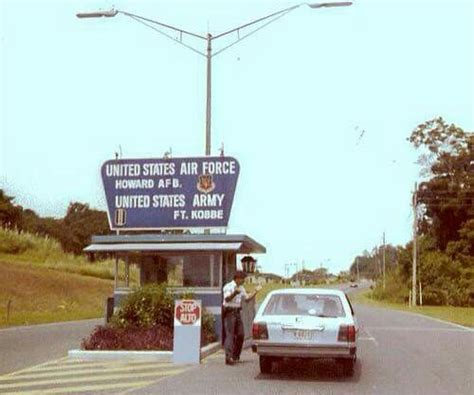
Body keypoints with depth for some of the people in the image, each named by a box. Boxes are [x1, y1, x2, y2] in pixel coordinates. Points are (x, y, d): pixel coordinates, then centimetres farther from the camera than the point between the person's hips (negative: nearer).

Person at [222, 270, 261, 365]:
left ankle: (235, 357, 18)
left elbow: (247, 299, 20)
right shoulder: (228, 286, -11)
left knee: (240, 335, 7)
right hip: (229, 312, -8)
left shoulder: (241, 288, 14)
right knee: (230, 335, -12)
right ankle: (228, 358, -14)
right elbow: (227, 299, -25)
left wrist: (255, 291, 10)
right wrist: (235, 293, -42)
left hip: (237, 313, 8)